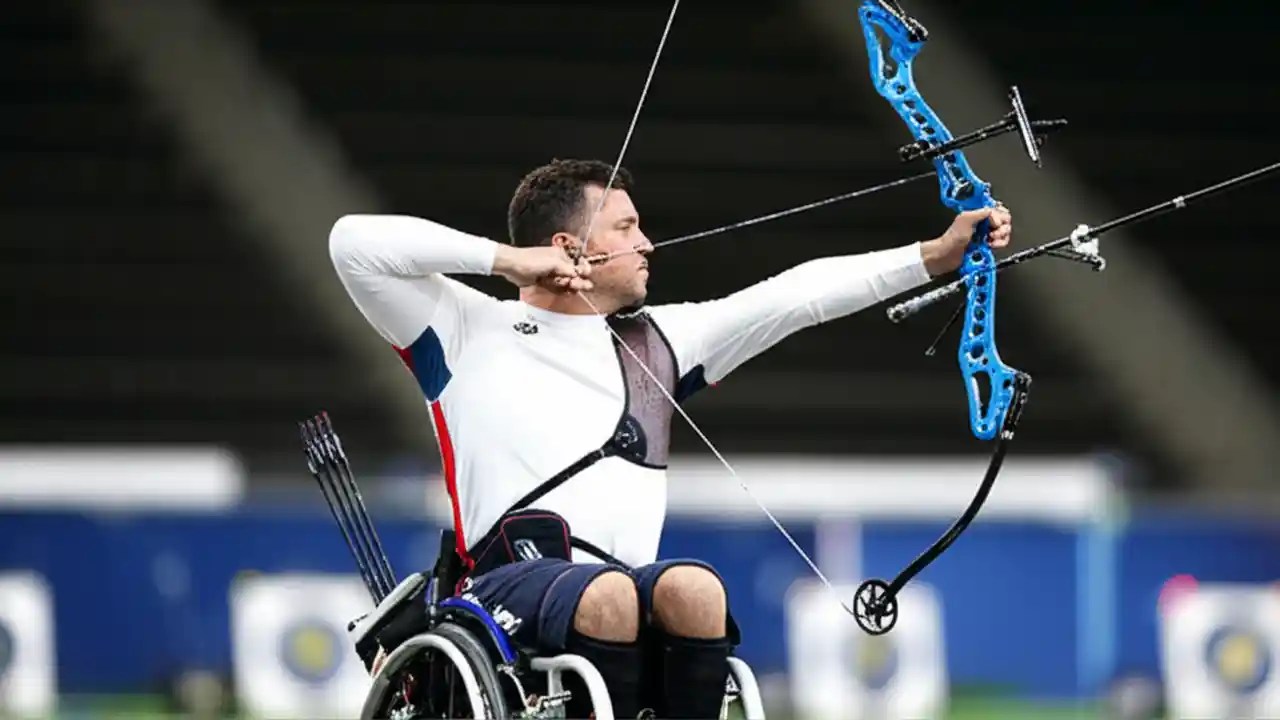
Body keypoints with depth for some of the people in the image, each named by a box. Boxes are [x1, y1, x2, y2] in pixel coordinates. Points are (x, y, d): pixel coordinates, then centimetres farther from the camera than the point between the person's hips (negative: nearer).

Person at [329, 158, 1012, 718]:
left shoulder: (655, 339, 25)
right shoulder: (468, 332, 13)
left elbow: (795, 295, 20)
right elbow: (354, 243, 3)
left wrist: (937, 254, 16)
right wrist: (502, 258, 1)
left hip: (626, 584, 4)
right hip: (512, 577, -4)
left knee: (694, 589, -31)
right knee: (610, 593, -36)